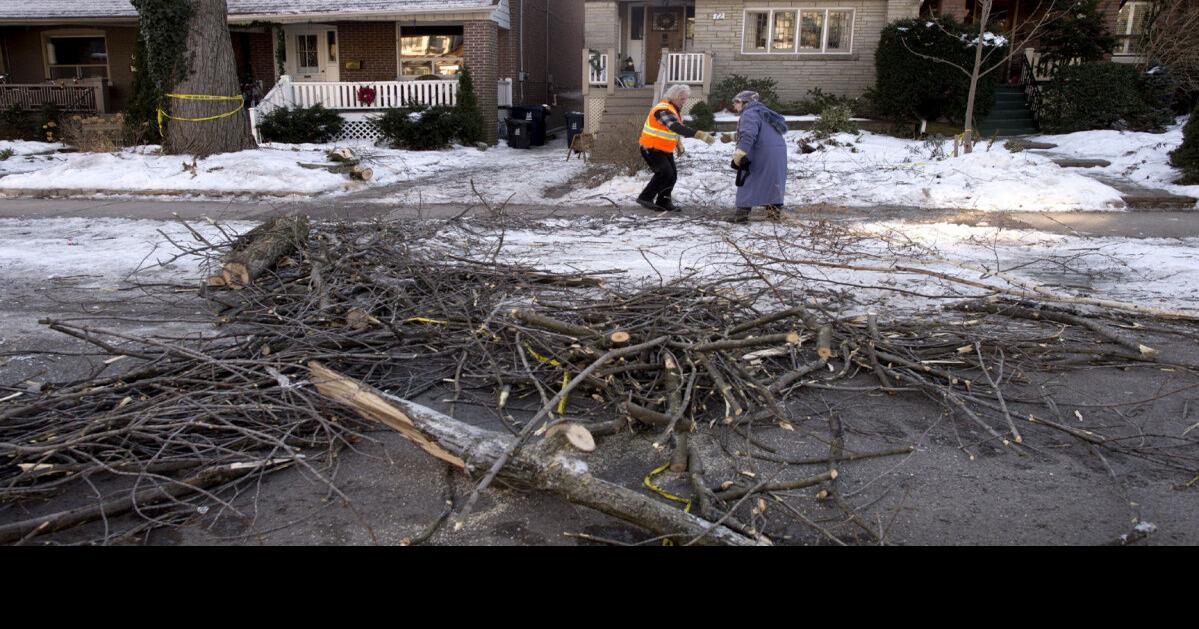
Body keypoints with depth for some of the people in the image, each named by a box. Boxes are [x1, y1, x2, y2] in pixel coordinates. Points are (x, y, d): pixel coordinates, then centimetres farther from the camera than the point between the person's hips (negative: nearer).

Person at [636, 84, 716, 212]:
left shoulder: (675, 109, 10)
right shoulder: (663, 110, -24)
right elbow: (676, 127, -39)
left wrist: (679, 143, 8)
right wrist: (699, 134, -47)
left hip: (665, 149, 10)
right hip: (651, 148, -9)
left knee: (672, 175, 6)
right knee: (665, 173, -19)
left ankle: (663, 202, 18)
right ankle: (645, 198, -10)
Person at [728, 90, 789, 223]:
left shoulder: (749, 114, -10)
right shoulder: (763, 112, 22)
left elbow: (748, 136, -25)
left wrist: (739, 156, -27)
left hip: (761, 156, -9)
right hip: (779, 153, 9)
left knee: (748, 183, -1)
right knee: (773, 183, 17)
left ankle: (743, 213, -2)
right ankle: (775, 212, 22)